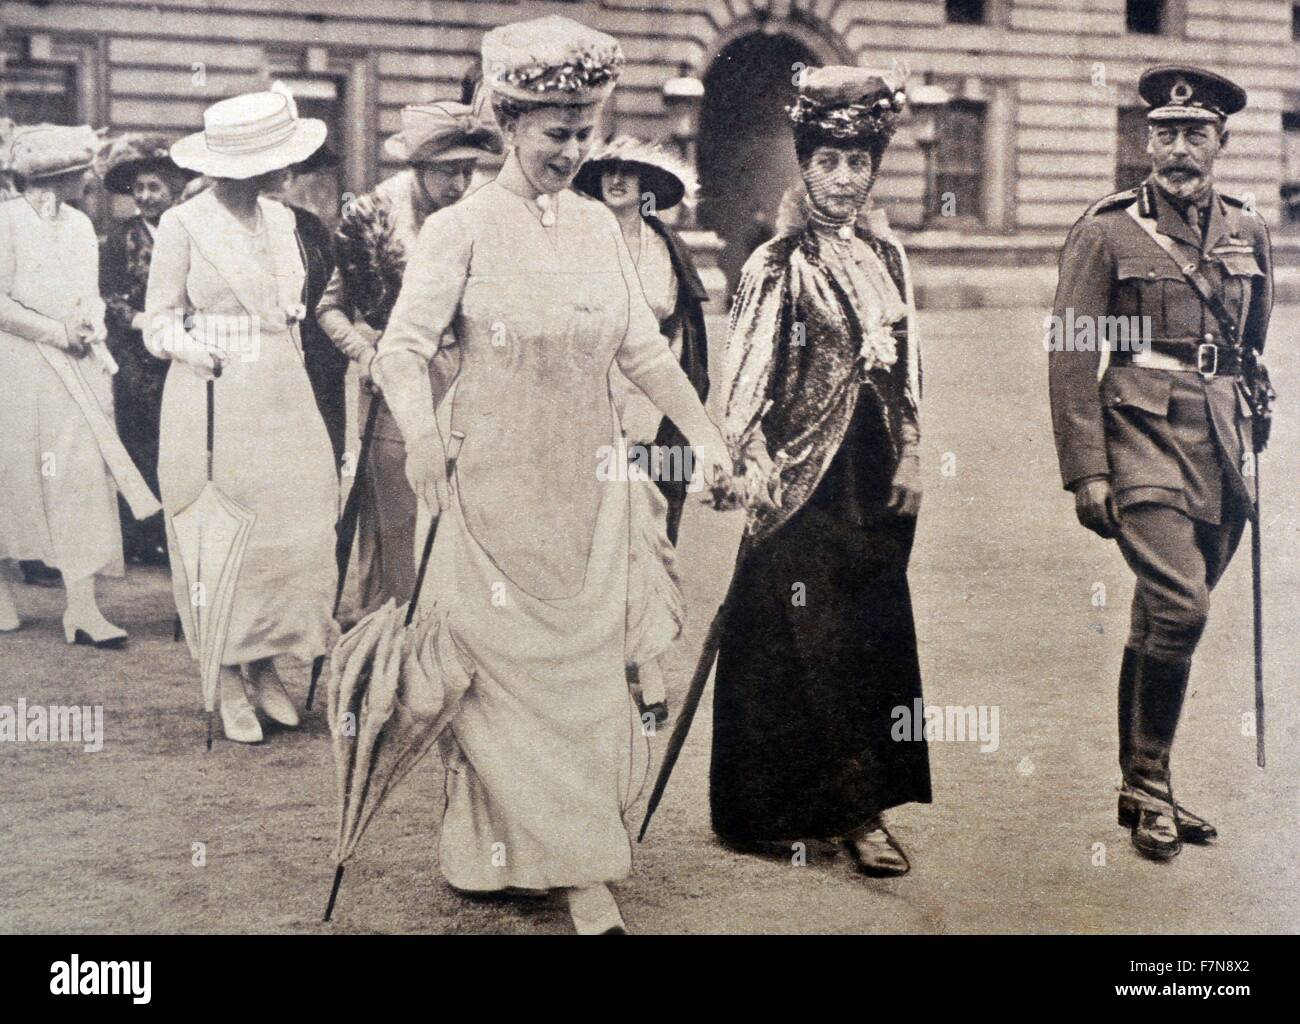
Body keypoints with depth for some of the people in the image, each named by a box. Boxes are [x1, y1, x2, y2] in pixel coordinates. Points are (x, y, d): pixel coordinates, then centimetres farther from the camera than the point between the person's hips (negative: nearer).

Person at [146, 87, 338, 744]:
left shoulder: (281, 221, 10)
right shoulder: (183, 225, -6)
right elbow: (160, 321, -2)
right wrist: (198, 351, -19)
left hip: (283, 399, 5)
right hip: (213, 403, -5)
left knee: (295, 533, 3)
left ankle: (265, 668, 16)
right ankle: (230, 683, 11)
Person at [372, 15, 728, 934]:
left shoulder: (599, 226, 8)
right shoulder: (463, 227, -7)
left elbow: (643, 349, 10)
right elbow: (403, 347, -14)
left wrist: (707, 436, 4)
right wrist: (423, 434, -31)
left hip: (585, 483, 4)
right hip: (494, 479, -4)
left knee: (588, 660, 6)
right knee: (498, 663, 2)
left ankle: (585, 867, 15)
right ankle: (492, 847, 17)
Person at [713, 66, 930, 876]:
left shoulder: (887, 255, 10)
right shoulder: (780, 264, -6)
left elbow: (907, 363, 14)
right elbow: (750, 372, -9)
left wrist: (910, 455, 10)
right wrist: (753, 461, -17)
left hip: (875, 470, 6)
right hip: (807, 470, -5)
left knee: (875, 627, 7)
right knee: (810, 634, -3)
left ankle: (856, 807, 16)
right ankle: (854, 809, 5)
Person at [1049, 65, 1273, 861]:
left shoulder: (1250, 233, 11)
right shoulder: (1108, 232, -3)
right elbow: (1070, 356, -5)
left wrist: (1249, 449, 19)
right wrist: (1086, 472, -10)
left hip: (1222, 446, 5)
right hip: (1144, 438, -5)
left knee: (1163, 619, 10)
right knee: (1180, 606, -17)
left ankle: (1142, 788, 21)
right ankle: (1150, 788, -4)